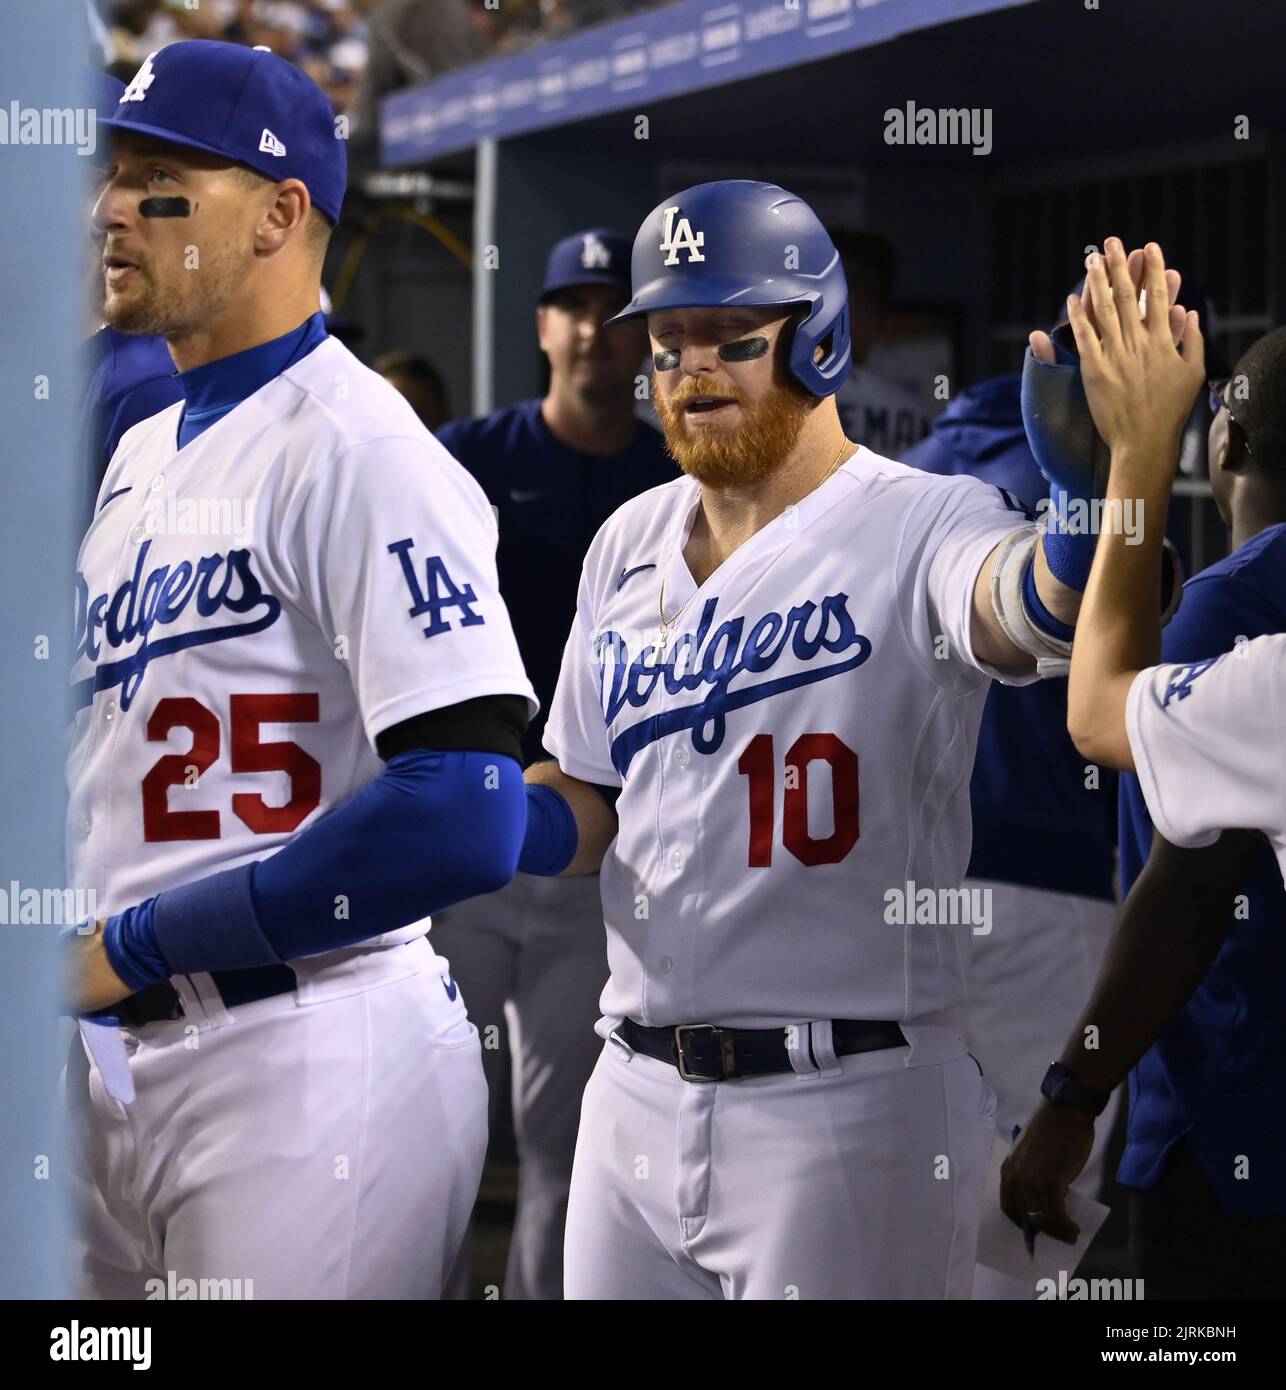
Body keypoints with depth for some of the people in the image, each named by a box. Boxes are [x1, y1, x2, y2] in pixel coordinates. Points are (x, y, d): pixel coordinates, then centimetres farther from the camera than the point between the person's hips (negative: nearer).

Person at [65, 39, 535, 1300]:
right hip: (111, 1058, 8)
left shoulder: (362, 454, -12)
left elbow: (461, 819, -23)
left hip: (304, 1059, -8)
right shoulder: (139, 459, 16)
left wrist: (136, 943, -16)